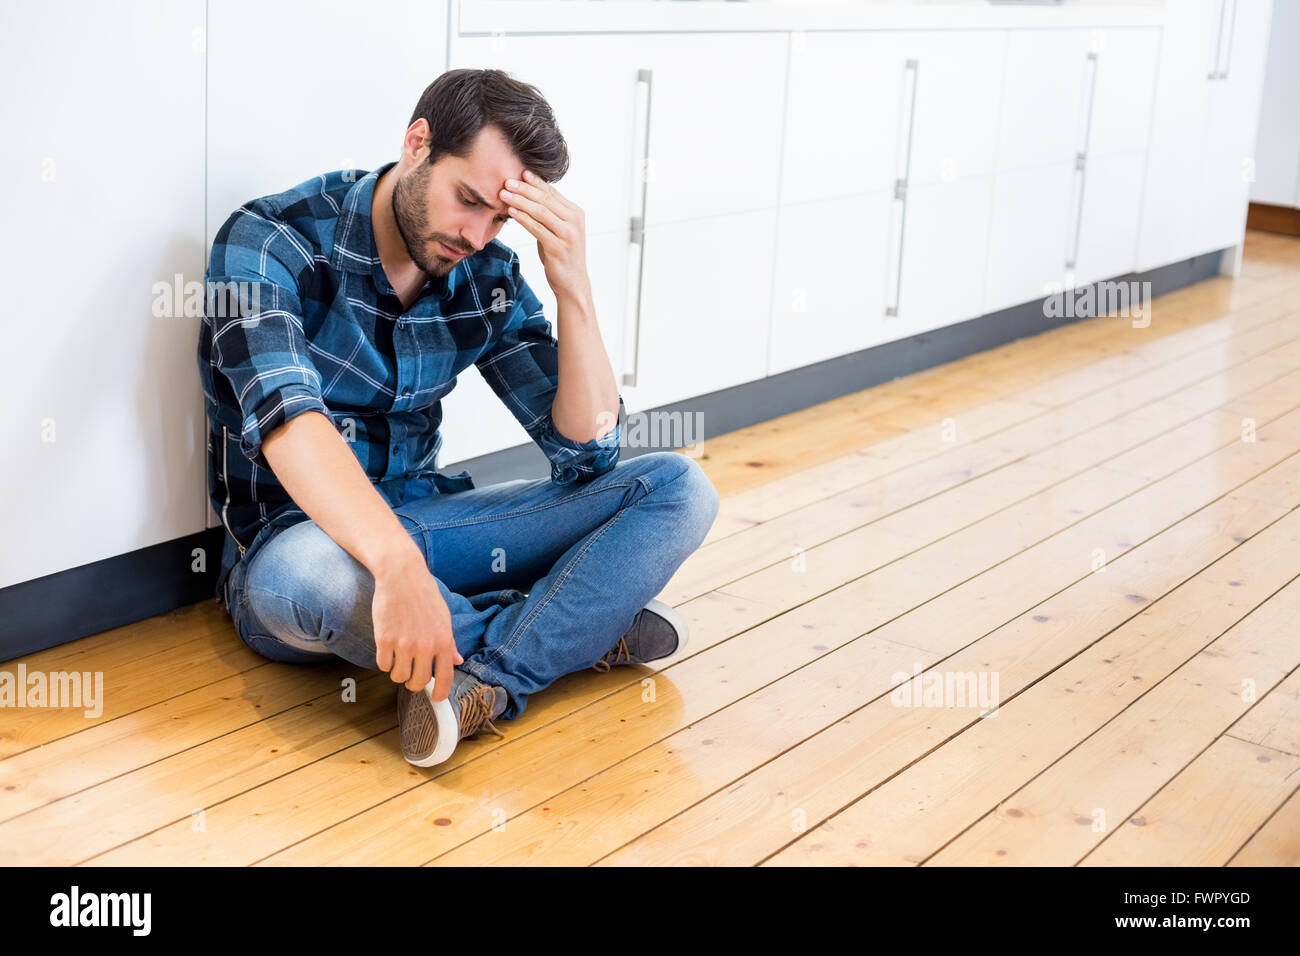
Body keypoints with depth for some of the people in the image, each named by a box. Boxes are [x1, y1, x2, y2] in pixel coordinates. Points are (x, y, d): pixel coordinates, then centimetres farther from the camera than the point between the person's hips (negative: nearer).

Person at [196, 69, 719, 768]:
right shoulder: (271, 240, -15)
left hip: (421, 520, 5)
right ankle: (582, 631, -16)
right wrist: (399, 565, -49)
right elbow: (288, 419, -34)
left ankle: (487, 682, -28)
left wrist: (573, 286, -17)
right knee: (303, 575, -43)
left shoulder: (486, 276, 1)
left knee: (678, 487, -9)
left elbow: (587, 450, -4)